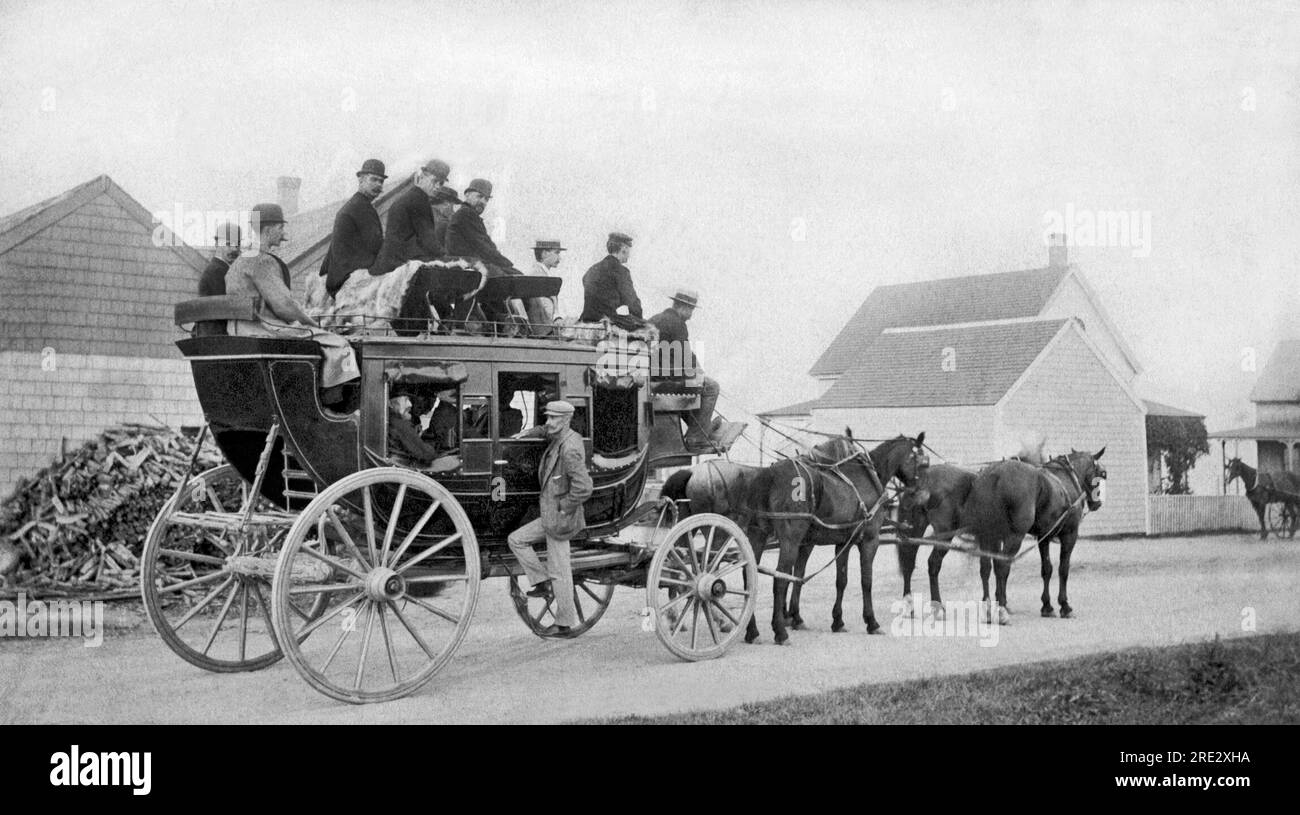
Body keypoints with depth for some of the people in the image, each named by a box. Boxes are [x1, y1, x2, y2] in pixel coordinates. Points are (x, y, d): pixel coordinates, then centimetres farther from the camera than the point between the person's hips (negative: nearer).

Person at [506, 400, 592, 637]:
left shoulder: (570, 449, -24)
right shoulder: (562, 437, 6)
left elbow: (583, 488, -31)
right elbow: (549, 430, 34)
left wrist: (564, 509, -20)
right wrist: (530, 432, 23)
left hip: (559, 519, -10)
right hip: (549, 516, 10)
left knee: (559, 571, 0)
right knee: (516, 540, 12)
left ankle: (564, 624, 10)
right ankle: (543, 583, 13)